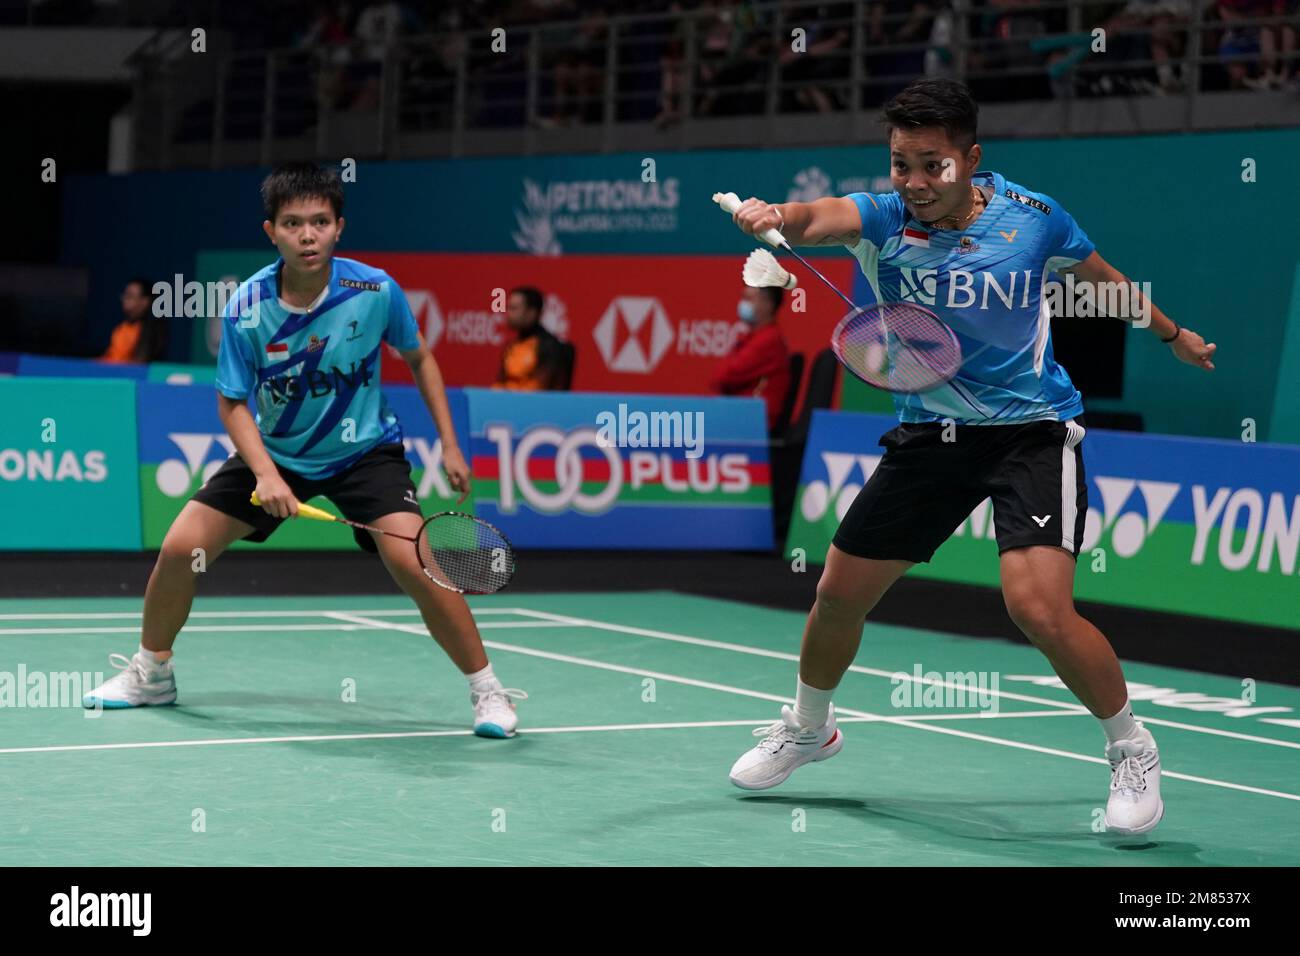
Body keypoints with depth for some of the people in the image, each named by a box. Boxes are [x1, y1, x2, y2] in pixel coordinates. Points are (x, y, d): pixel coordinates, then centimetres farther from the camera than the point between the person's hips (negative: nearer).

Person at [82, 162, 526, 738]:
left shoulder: (376, 291, -20)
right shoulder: (246, 308, -20)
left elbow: (419, 359, 0)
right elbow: (233, 404, -10)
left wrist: (449, 444, -2)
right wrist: (265, 476, -25)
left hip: (365, 451, -2)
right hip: (274, 453, 2)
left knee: (411, 562, -24)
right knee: (180, 548, -6)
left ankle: (488, 691, -9)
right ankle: (151, 673, 20)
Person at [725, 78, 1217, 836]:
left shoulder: (1032, 217, -10)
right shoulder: (882, 219, -13)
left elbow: (1102, 274, 11)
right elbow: (820, 218, -37)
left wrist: (1172, 333, 25)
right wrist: (776, 217, -61)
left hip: (1033, 431, -3)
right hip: (931, 432, 3)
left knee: (1039, 608, -22)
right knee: (840, 593, 9)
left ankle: (1132, 750, 1)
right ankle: (809, 728, 39)